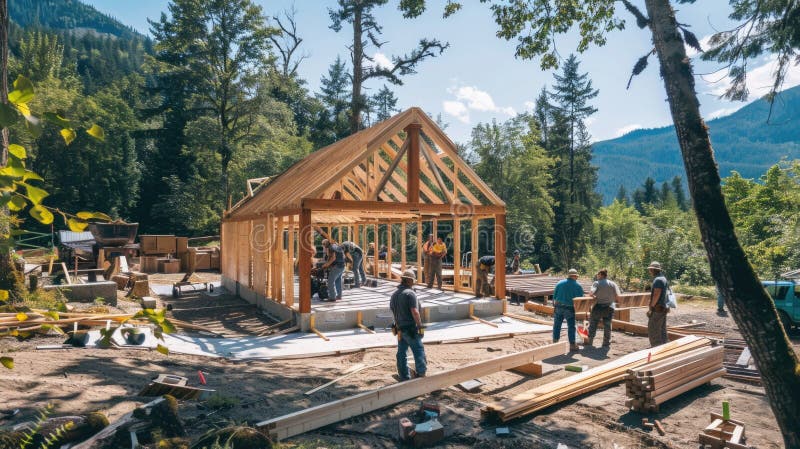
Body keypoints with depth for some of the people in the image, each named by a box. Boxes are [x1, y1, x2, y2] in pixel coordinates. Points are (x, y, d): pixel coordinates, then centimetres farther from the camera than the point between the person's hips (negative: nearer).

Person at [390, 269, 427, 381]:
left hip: (400, 329, 8)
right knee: (419, 351, 4)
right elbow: (414, 312, -21)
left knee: (401, 353, 11)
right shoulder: (410, 293, -15)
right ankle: (421, 373, 11)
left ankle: (404, 377, 17)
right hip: (411, 328, -8)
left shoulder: (394, 294, 11)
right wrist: (420, 326, -15)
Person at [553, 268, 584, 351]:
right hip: (570, 308, -3)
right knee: (571, 326, 4)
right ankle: (572, 344, 6)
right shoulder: (578, 286, -5)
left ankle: (555, 341, 18)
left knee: (557, 325, 11)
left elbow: (554, 296, 3)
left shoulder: (560, 283, 2)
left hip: (559, 307, 3)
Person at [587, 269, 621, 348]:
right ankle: (606, 343, 19)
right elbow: (617, 297, -7)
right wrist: (611, 298, 10)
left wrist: (594, 297, -1)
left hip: (598, 307, -2)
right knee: (607, 326, 13)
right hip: (609, 307, 2)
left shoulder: (597, 283, -6)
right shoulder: (613, 284, 2)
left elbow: (592, 293, -21)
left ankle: (589, 342, 18)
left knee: (593, 325, 11)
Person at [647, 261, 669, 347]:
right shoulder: (663, 278, 16)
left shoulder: (658, 280, -16)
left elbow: (656, 294, -22)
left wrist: (651, 307, -16)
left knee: (653, 330, -6)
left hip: (657, 309, -10)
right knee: (662, 330, 13)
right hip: (663, 308, 10)